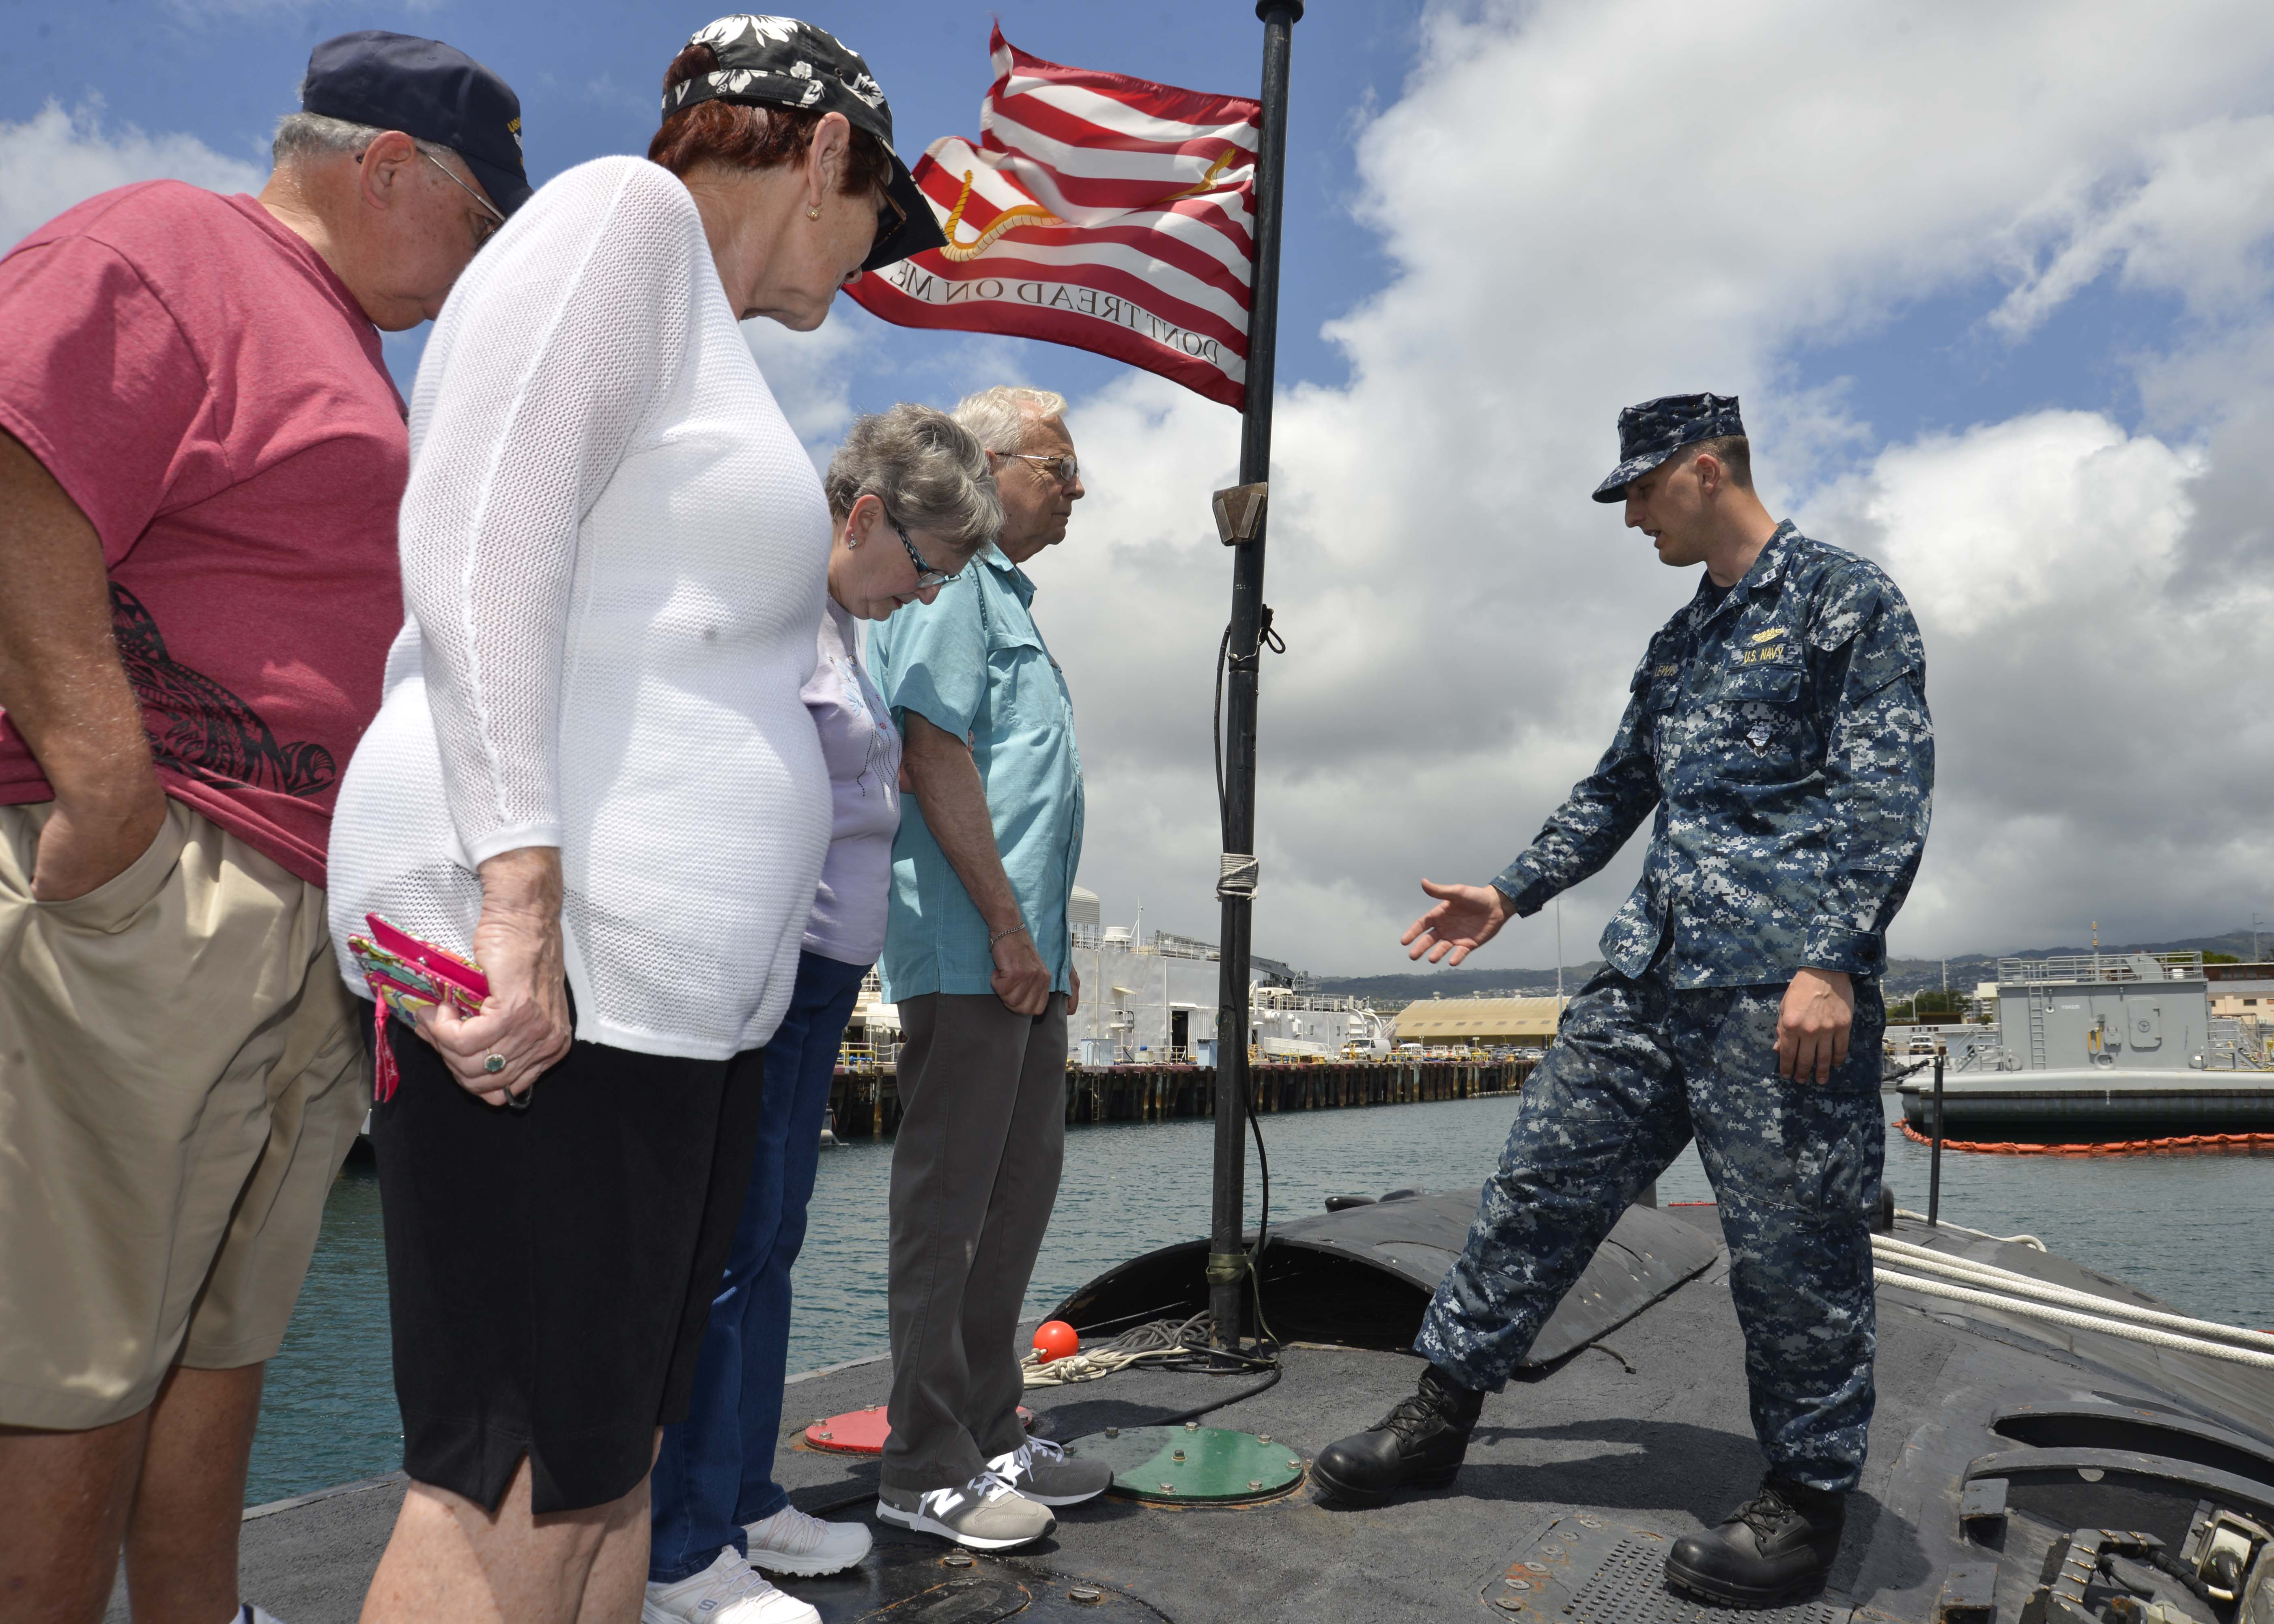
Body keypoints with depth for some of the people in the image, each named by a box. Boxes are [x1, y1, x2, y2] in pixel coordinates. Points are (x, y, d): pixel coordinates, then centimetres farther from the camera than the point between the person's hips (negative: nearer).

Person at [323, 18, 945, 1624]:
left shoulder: (707, 336, 24)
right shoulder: (625, 211, -3)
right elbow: (478, 537, -16)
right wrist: (523, 891, -23)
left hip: (674, 968, 10)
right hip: (554, 952, -10)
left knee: (611, 1465, 13)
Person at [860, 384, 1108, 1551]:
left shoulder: (1007, 590, 23)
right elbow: (937, 753, -18)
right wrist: (1008, 929, -18)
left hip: (1020, 954, 10)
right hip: (968, 951, -10)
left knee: (1019, 1196, 15)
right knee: (947, 1205, -2)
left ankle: (990, 1435, 26)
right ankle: (927, 1468, 9)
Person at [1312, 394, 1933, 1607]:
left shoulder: (1847, 599, -1)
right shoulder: (1678, 641, 21)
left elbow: (1885, 795, -11)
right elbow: (1616, 792, 28)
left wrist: (1833, 962, -19)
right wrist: (1513, 893, 25)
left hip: (1780, 986, -7)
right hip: (1650, 972, 7)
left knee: (1792, 1245, 1)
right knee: (1542, 1181, 7)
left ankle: (1807, 1500, 19)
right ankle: (1442, 1415, 18)